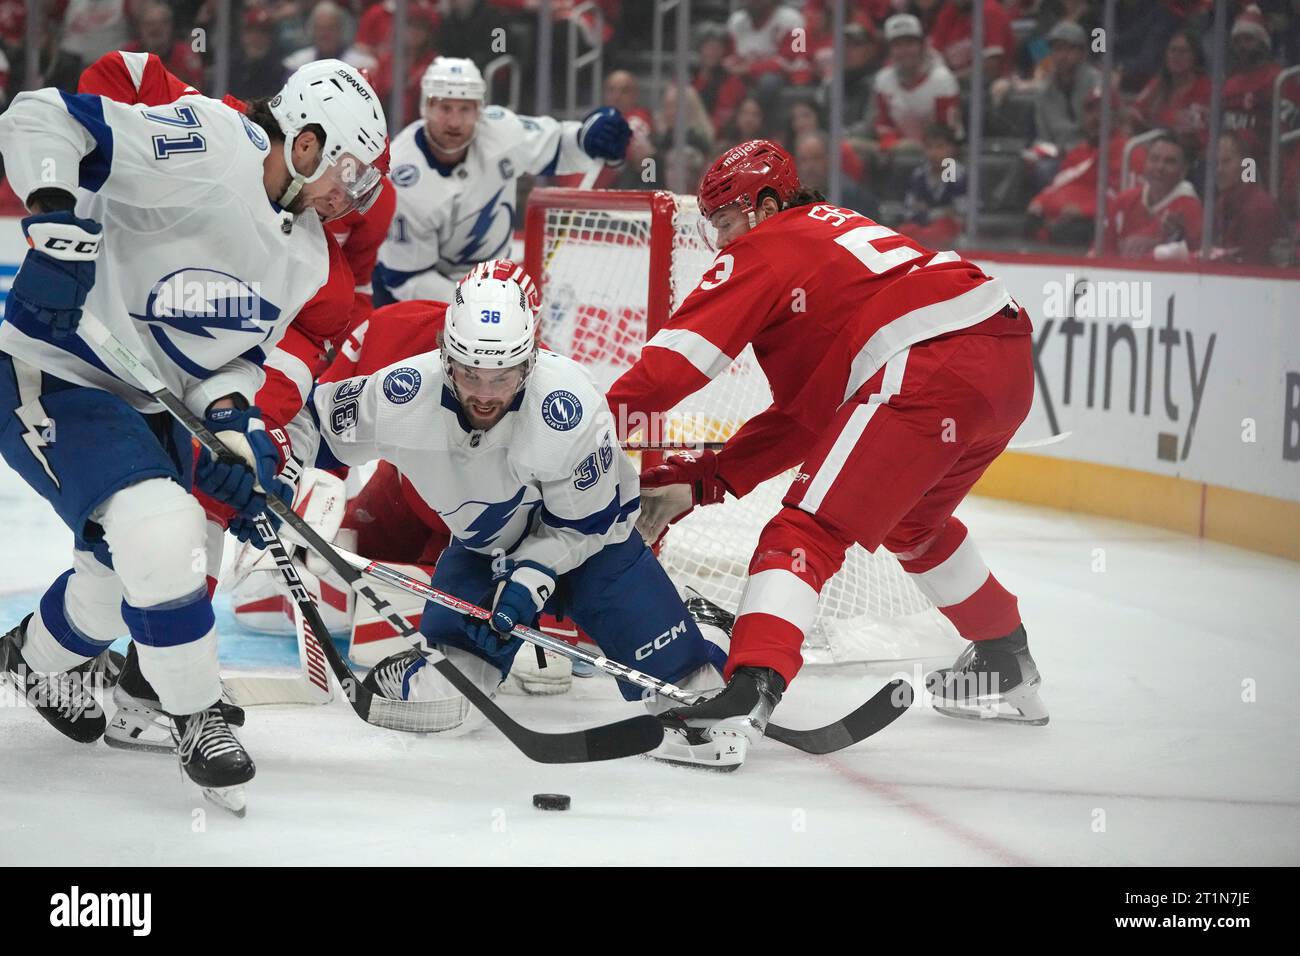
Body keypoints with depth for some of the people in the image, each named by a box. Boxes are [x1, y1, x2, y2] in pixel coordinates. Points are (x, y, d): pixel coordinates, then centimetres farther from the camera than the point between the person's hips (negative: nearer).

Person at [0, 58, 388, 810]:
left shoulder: (306, 254, 4)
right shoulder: (204, 148, -25)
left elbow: (236, 351, 10)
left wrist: (234, 422, -10)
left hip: (148, 402, 10)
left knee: (134, 566, 20)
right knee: (160, 535, -25)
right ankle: (198, 718, -6)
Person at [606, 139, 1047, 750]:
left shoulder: (764, 249, 7)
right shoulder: (838, 230, 32)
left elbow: (677, 356, -5)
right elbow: (805, 415, 29)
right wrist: (701, 480, 24)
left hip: (930, 365, -9)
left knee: (810, 527, -10)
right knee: (910, 521, 32)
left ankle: (750, 692, -28)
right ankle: (1006, 666, 45)